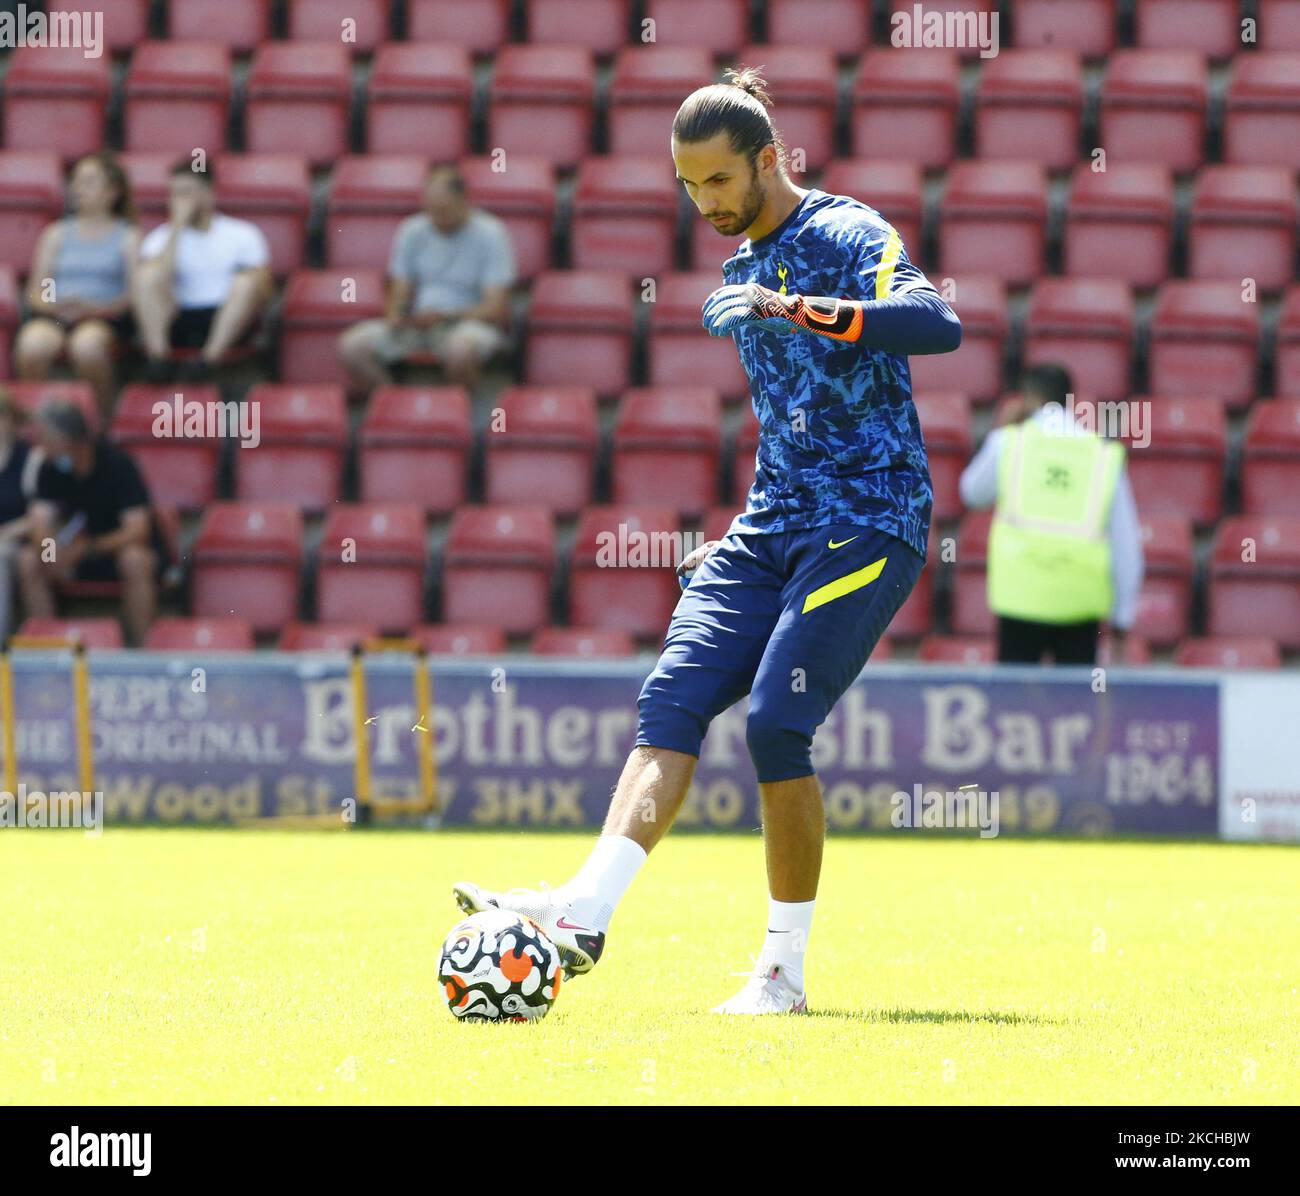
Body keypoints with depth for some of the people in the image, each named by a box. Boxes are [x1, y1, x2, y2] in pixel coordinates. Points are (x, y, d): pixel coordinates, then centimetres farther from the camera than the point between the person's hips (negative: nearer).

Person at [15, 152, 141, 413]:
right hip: (53, 313, 2)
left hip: (104, 316, -2)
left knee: (87, 345, -39)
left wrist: (96, 308, -16)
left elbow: (135, 293, 1)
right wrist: (52, 304, -10)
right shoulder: (57, 233, 23)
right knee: (32, 345, -34)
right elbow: (36, 291, 14)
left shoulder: (128, 237, 14)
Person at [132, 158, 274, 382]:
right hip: (178, 324, 1)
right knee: (145, 275, -22)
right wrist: (177, 227, -10)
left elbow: (263, 291, 4)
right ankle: (157, 359, -32)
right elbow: (156, 280, -11)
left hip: (227, 325, -1)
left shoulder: (242, 235, 10)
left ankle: (208, 360, -35)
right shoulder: (161, 238, 10)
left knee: (245, 282, -29)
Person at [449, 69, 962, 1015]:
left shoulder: (845, 235, -8)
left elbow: (939, 324, -27)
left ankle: (785, 971, -7)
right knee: (672, 700, -12)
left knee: (775, 725, -18)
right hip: (771, 533, 8)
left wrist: (797, 308, -36)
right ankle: (585, 912, -25)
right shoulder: (744, 269, 18)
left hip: (868, 526, -8)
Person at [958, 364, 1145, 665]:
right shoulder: (1105, 455, 5)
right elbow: (1125, 540, 7)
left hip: (1020, 592, -1)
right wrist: (1122, 616, 14)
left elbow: (973, 492, 22)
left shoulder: (1008, 441, 3)